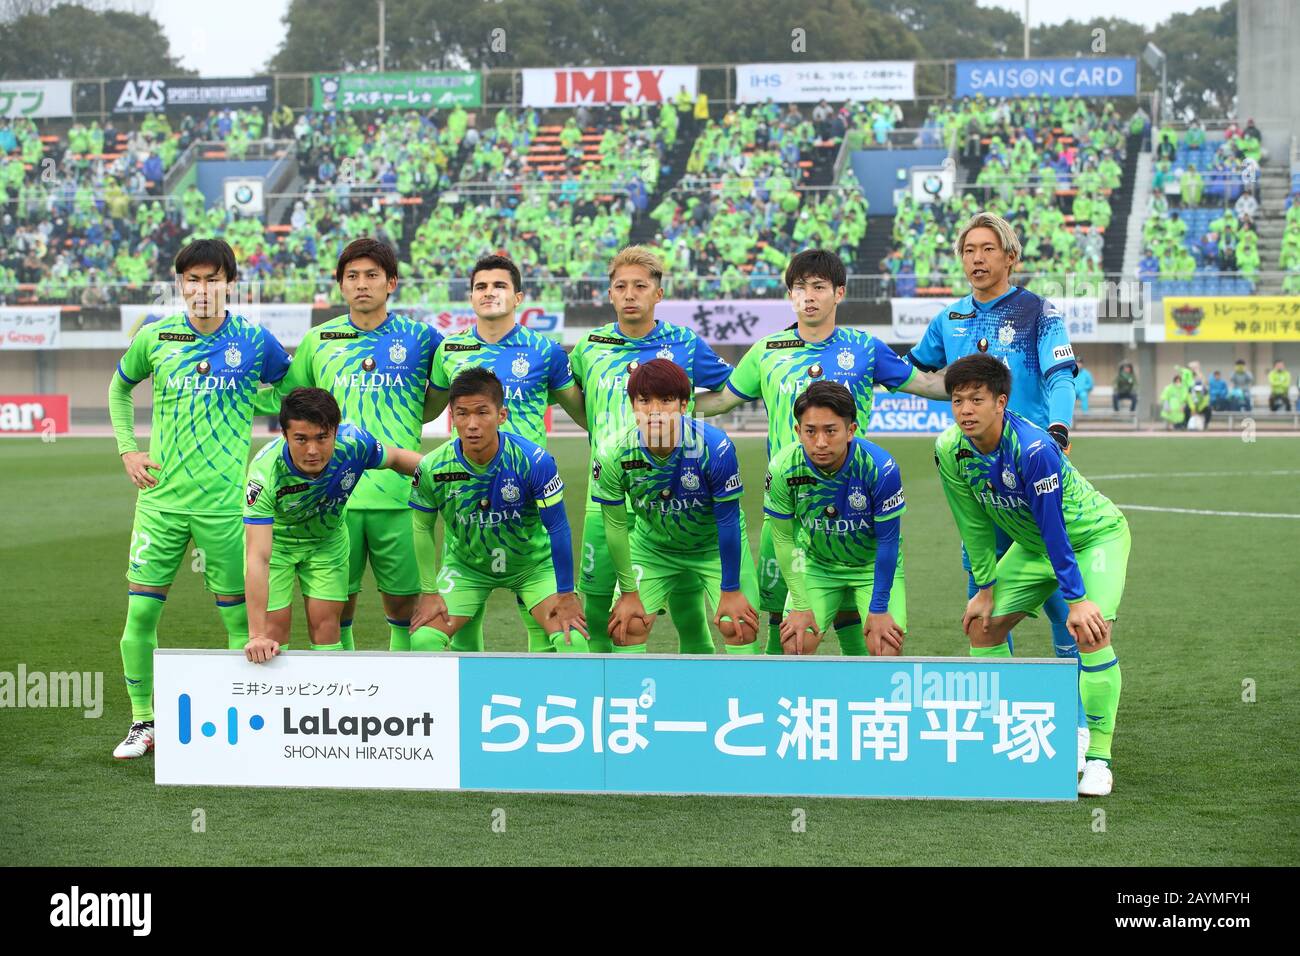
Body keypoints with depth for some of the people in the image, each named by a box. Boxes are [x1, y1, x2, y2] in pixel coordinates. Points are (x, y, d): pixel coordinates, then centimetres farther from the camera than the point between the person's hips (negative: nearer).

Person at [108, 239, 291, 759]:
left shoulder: (254, 341, -2)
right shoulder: (155, 337, 3)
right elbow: (120, 386, 21)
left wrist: (243, 405, 2)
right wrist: (127, 449, 11)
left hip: (225, 501, -2)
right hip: (161, 496, 2)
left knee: (240, 617, 2)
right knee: (140, 612, -1)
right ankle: (143, 723, 13)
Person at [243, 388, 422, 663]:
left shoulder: (354, 442, -32)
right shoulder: (266, 471, -40)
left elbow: (396, 458, -6)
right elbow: (258, 557, -42)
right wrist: (257, 635, -47)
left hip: (328, 536, 2)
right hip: (275, 538, -2)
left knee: (325, 623, -2)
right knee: (275, 624, -6)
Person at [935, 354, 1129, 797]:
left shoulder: (1033, 448, -36)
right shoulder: (950, 449, -17)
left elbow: (1053, 528, -32)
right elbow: (975, 525, -4)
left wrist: (1077, 599, -29)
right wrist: (985, 589, -1)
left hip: (1095, 535, -7)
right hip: (1032, 543, 7)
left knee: (1092, 631, -25)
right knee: (981, 626, 1)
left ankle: (1099, 759, -16)